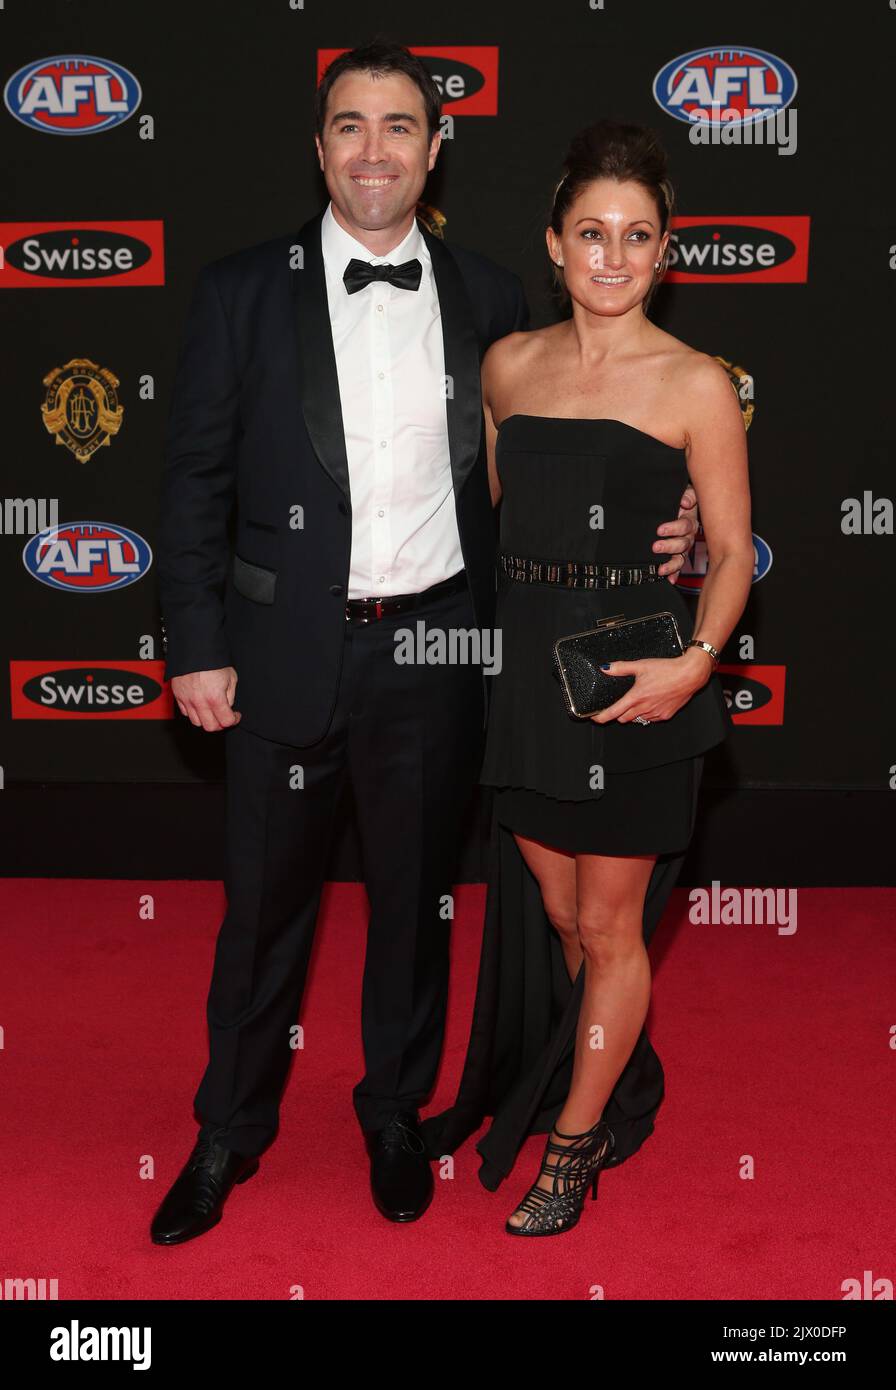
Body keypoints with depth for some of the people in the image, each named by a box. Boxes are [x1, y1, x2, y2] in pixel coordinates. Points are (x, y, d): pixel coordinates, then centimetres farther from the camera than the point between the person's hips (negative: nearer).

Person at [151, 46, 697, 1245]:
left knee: (413, 896, 16)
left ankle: (397, 1113, 37)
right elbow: (196, 480, -1)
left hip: (435, 650, 1)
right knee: (264, 902, 11)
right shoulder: (242, 292, -2)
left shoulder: (487, 296, 3)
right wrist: (197, 648, -5)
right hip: (289, 649, -1)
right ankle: (231, 1132, 32)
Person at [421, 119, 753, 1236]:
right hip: (526, 670, 5)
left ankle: (575, 1139, 27)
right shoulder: (508, 366, 6)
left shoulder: (695, 386, -7)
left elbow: (733, 550, -4)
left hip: (635, 681, -5)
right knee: (556, 913, 17)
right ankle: (624, 1096, 42)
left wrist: (694, 662, -19)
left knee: (609, 926, 8)